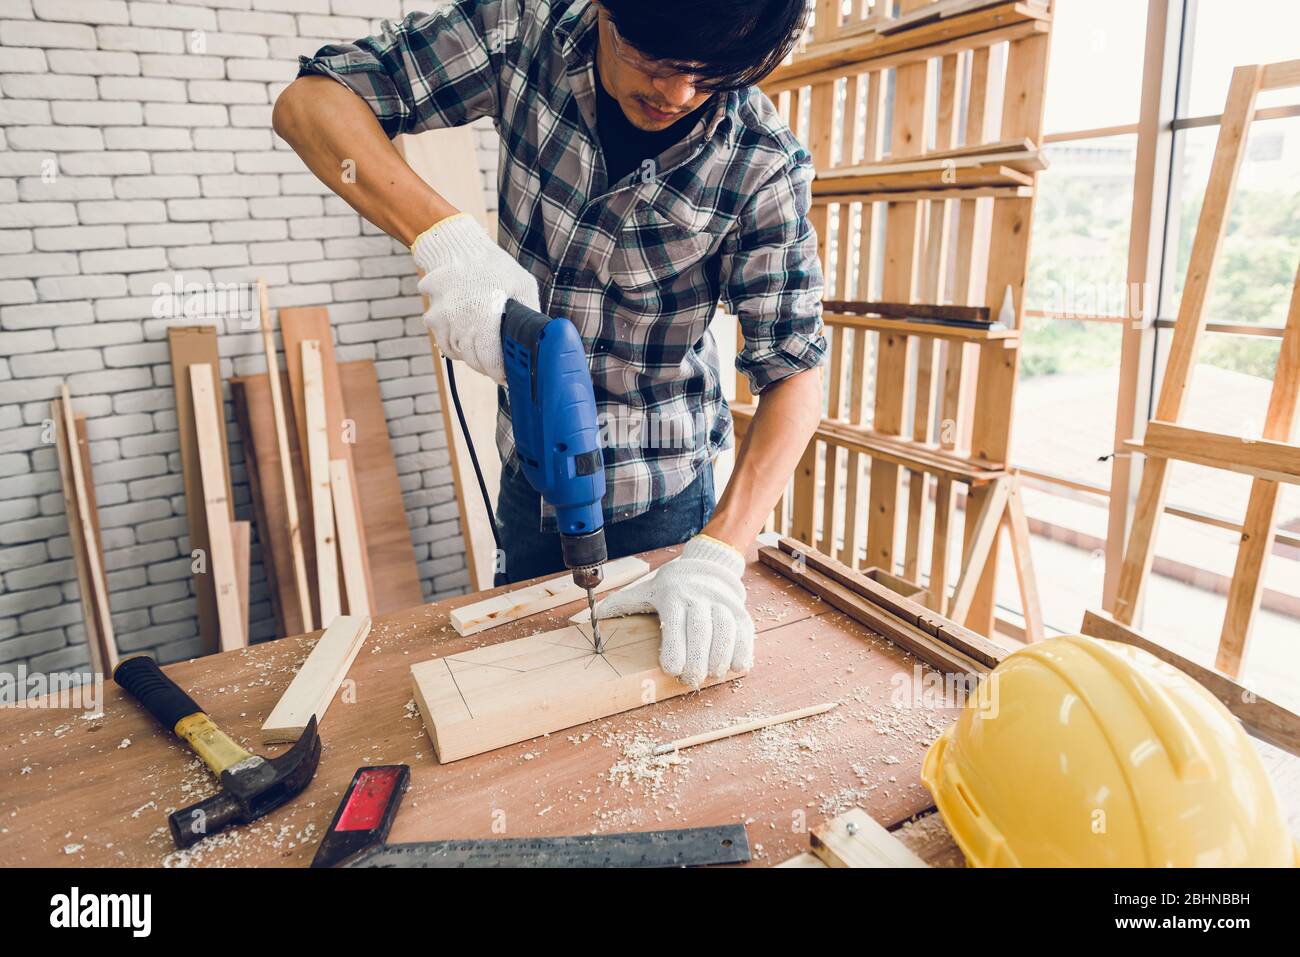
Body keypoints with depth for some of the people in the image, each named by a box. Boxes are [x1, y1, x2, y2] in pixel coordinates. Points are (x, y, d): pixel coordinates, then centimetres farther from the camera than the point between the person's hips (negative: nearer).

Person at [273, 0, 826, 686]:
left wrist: (717, 556, -33)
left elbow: (793, 375, -21)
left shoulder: (765, 167, -22)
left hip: (656, 496, -2)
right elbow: (308, 101, -16)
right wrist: (443, 236, -35)